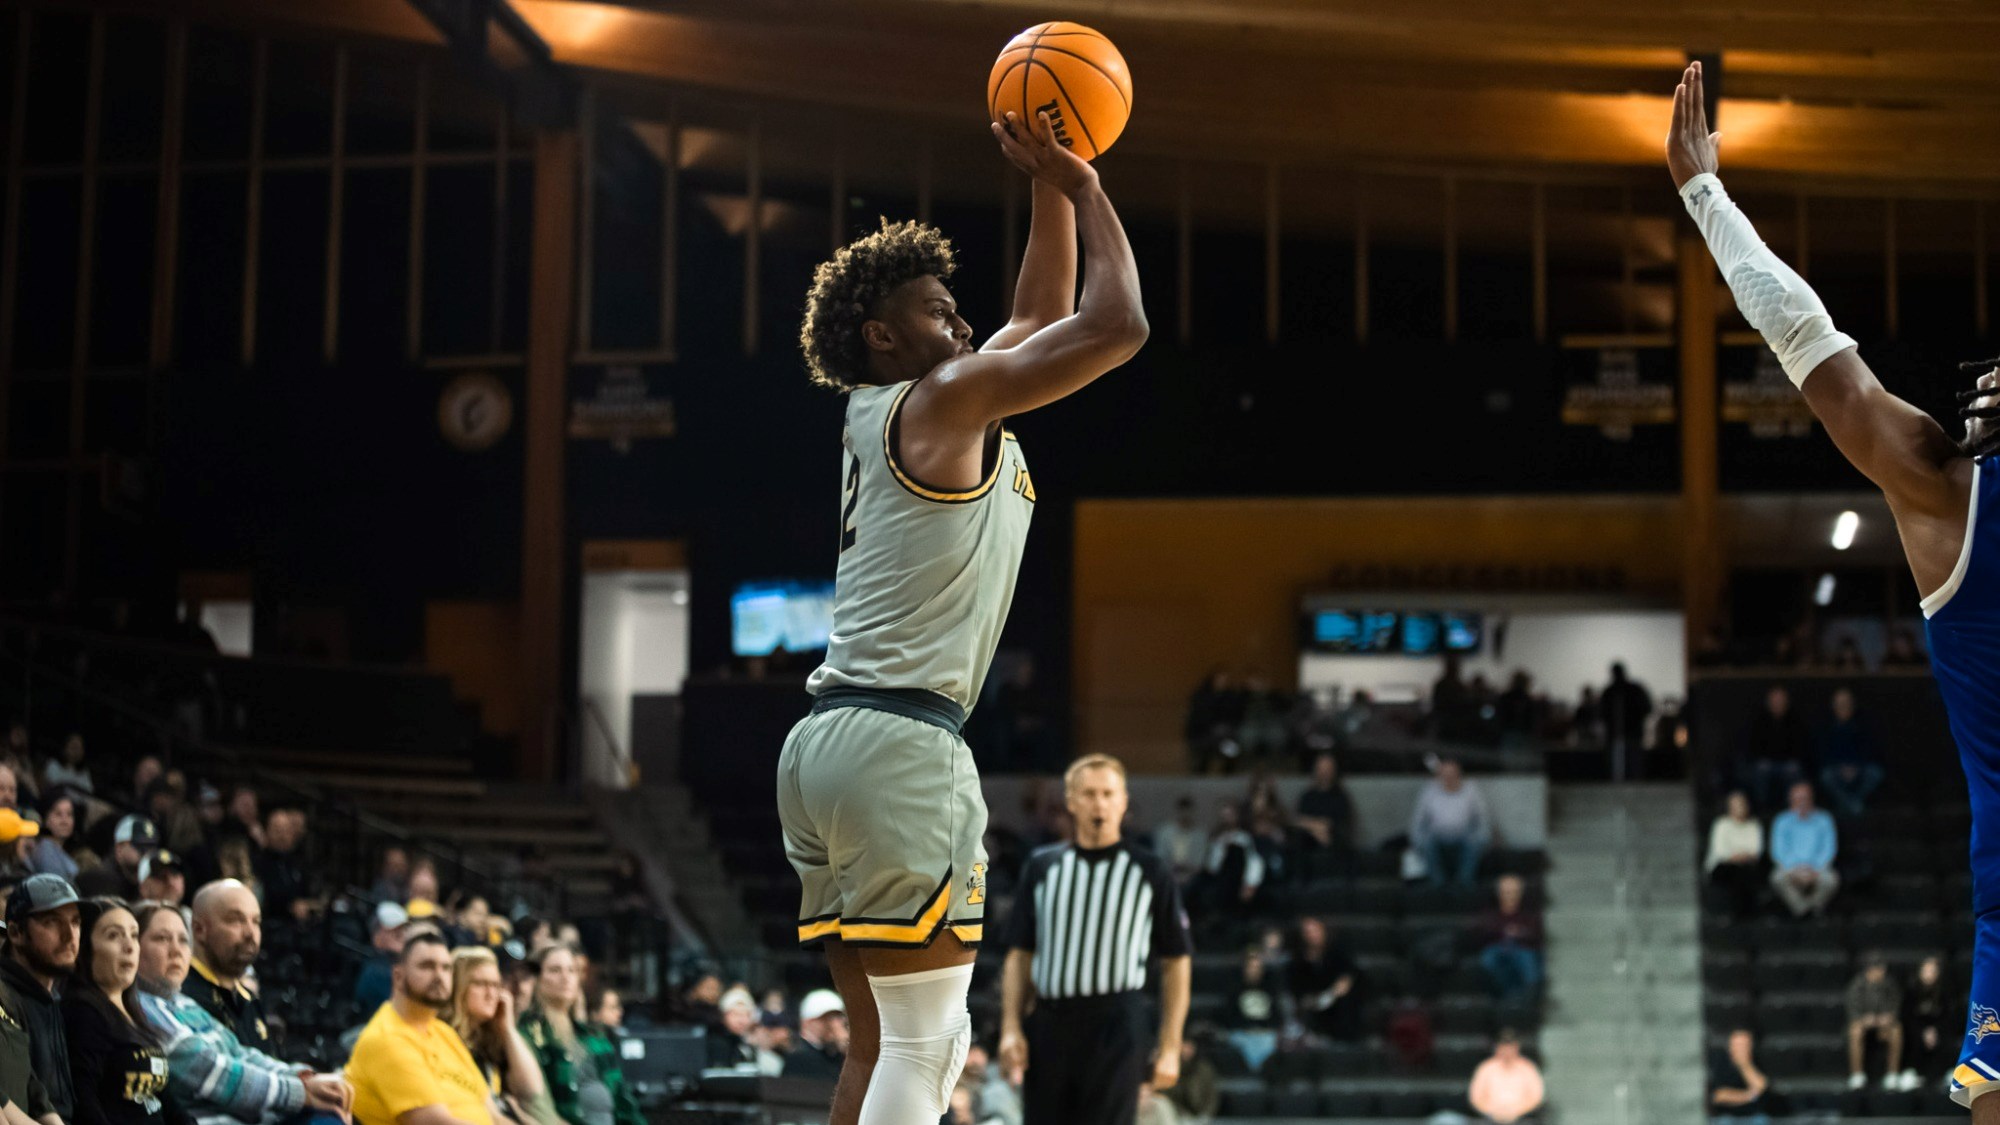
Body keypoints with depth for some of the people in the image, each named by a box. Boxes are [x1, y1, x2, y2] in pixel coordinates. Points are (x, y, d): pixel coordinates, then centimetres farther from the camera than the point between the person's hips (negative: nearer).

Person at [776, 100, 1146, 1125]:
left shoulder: (889, 415, 22)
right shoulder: (942, 402, -4)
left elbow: (1045, 315, 32)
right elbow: (1116, 326, -9)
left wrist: (1049, 189, 25)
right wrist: (1084, 190, 4)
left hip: (825, 738, 10)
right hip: (902, 736, -10)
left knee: (881, 1043, 11)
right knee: (924, 1040, -11)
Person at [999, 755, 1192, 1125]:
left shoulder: (1149, 872, 4)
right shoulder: (1042, 866, 11)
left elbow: (1176, 962, 4)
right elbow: (1020, 955, 12)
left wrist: (1170, 1047, -3)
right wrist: (1011, 1028, 1)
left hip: (1117, 1029, -3)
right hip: (1048, 1027, 3)